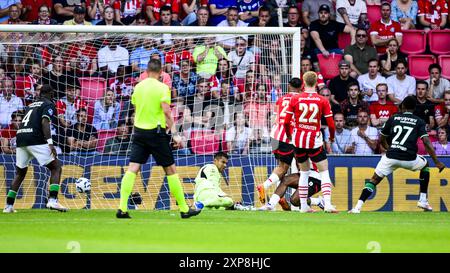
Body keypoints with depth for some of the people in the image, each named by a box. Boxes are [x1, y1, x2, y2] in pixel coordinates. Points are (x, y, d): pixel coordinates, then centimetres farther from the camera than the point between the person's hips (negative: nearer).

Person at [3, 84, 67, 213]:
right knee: (56, 168, 1)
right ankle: (52, 200, -16)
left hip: (21, 139, 7)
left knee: (20, 173, 19)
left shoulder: (31, 105, 26)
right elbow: (45, 122, -12)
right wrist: (50, 143, -19)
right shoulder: (49, 105, 4)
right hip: (36, 140, -7)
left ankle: (8, 206, 16)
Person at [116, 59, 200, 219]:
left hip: (139, 129, 4)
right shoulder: (162, 87, -8)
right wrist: (172, 129, -5)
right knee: (170, 170, 5)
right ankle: (184, 209, 10)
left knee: (132, 169, -1)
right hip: (156, 132, -4)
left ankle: (122, 208, -13)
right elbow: (166, 111, -17)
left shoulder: (138, 87, 8)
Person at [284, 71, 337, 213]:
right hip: (315, 141, -2)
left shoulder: (295, 99, 0)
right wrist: (332, 137, 16)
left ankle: (303, 206, 14)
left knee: (304, 172, 17)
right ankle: (327, 204, -10)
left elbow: (287, 121, 0)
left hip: (298, 139, 2)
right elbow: (331, 124, -3)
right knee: (324, 171, 5)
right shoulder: (323, 101, -4)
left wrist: (289, 135, 19)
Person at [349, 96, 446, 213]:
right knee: (425, 165, 30)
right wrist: (437, 162, -2)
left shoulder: (393, 118, 13)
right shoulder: (419, 122, 8)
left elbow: (382, 140, 23)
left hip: (390, 157, 0)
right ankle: (423, 201, 26)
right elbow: (427, 143, -4)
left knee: (374, 180, 7)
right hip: (409, 159, 0)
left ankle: (358, 207, -13)